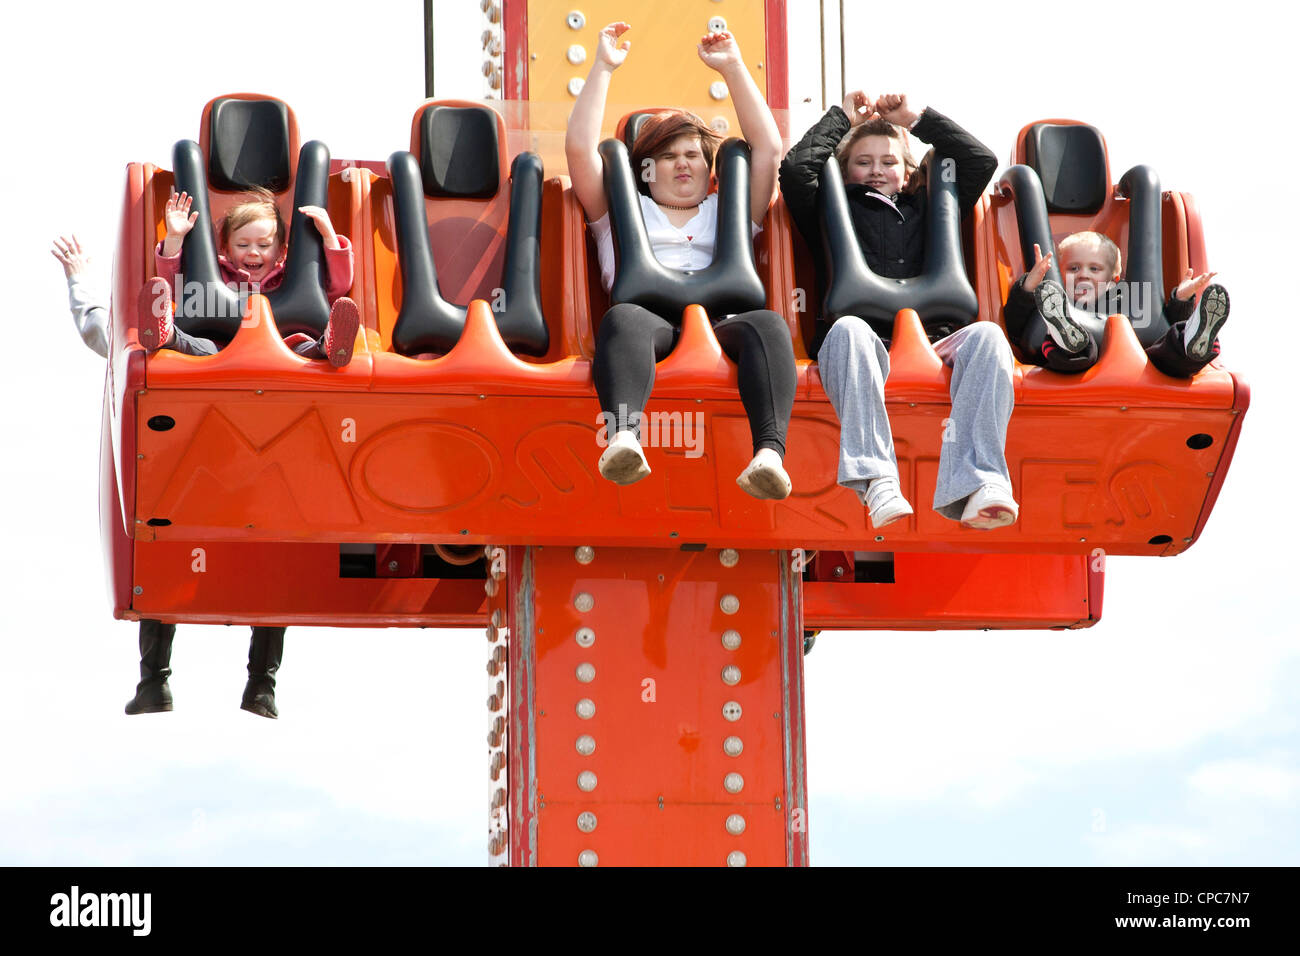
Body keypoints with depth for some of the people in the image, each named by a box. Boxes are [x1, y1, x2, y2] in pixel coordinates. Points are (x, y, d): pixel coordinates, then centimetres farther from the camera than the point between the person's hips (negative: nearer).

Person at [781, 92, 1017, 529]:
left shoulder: (924, 210, 34)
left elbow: (982, 162, 30)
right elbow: (796, 167, 11)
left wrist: (919, 118, 33)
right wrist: (841, 116, 24)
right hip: (861, 345, -2)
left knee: (987, 335, -30)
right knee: (848, 328, -39)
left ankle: (974, 484, -47)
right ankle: (877, 484, -52)